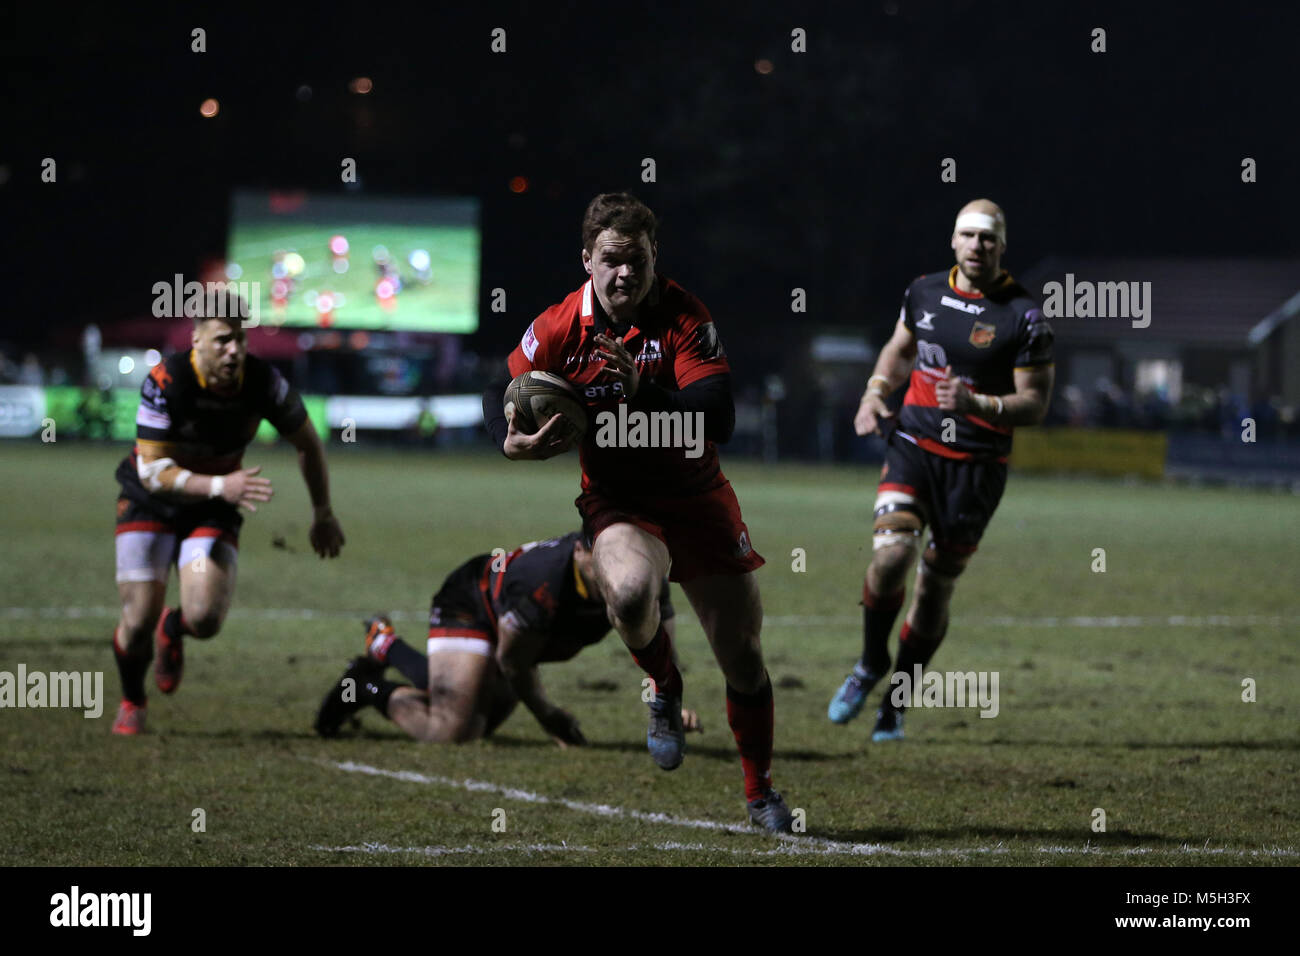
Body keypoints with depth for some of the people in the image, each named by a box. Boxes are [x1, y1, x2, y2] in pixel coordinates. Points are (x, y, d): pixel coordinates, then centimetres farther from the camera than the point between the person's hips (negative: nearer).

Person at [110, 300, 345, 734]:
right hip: (150, 505, -2)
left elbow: (308, 444, 1)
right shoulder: (165, 382, -27)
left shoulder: (263, 382, -18)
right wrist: (220, 485, -40)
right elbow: (153, 472, -28)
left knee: (205, 620, -17)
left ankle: (173, 630, 23)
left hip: (213, 513, 2)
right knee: (139, 621, -9)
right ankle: (132, 702, 25)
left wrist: (323, 514, 5)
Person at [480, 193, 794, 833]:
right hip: (616, 501, -1)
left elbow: (717, 421, -23)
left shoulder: (684, 318, -14)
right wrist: (510, 440, -16)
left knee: (742, 652, 5)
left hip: (697, 497, 1)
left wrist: (643, 396, -36)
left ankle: (760, 793, 27)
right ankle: (664, 689, -1)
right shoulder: (558, 329, -9)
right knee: (629, 591, -35)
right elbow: (501, 392, 6)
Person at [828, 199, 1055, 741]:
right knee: (891, 554, -20)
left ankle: (895, 702, 24)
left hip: (976, 467, -2)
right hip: (913, 448, 2)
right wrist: (875, 392, 6)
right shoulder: (925, 293, 5)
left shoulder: (1022, 316, -9)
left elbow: (1035, 404, -8)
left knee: (936, 587, 5)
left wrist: (976, 404, -24)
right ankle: (871, 664, 5)